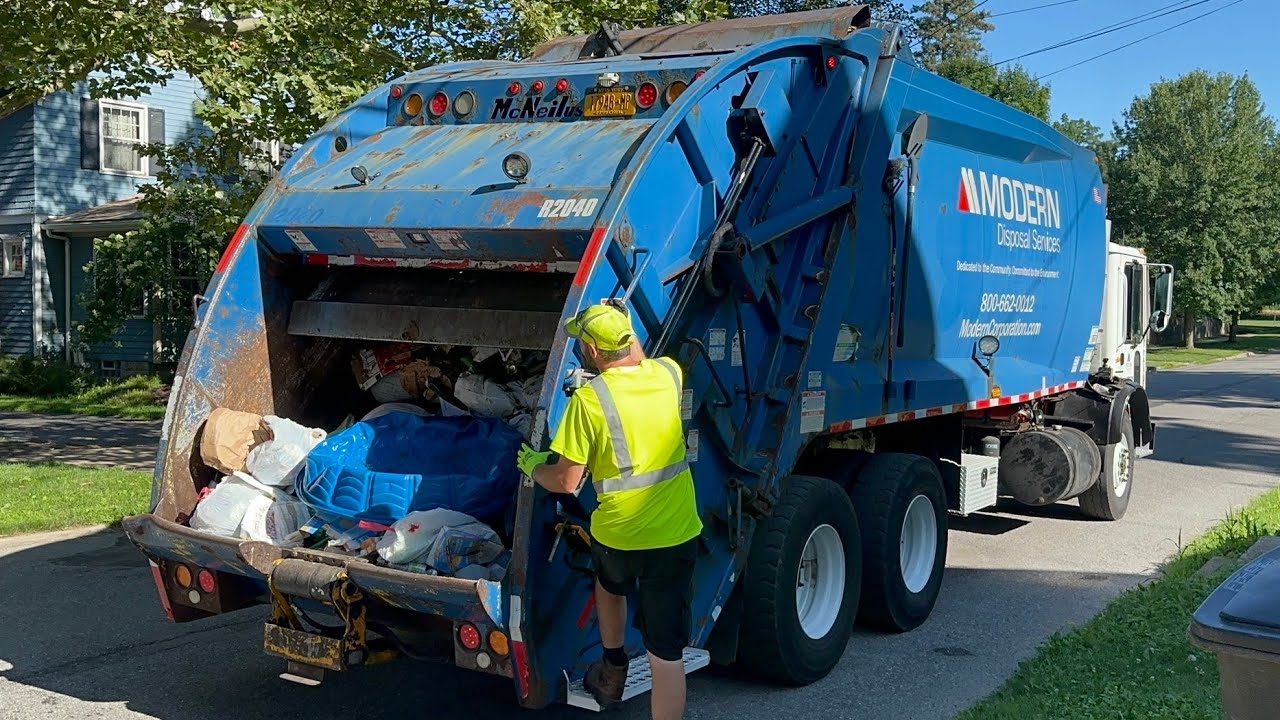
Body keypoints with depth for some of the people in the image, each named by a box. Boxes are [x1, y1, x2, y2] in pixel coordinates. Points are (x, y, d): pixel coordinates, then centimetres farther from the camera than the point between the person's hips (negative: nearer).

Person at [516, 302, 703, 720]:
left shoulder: (588, 400, -17)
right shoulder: (667, 373, -3)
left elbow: (566, 482, -12)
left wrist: (532, 466, 7)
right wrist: (626, 329, 34)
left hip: (619, 533, -2)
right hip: (678, 533, 2)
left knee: (610, 584, 35)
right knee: (667, 652, 4)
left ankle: (612, 674, 51)